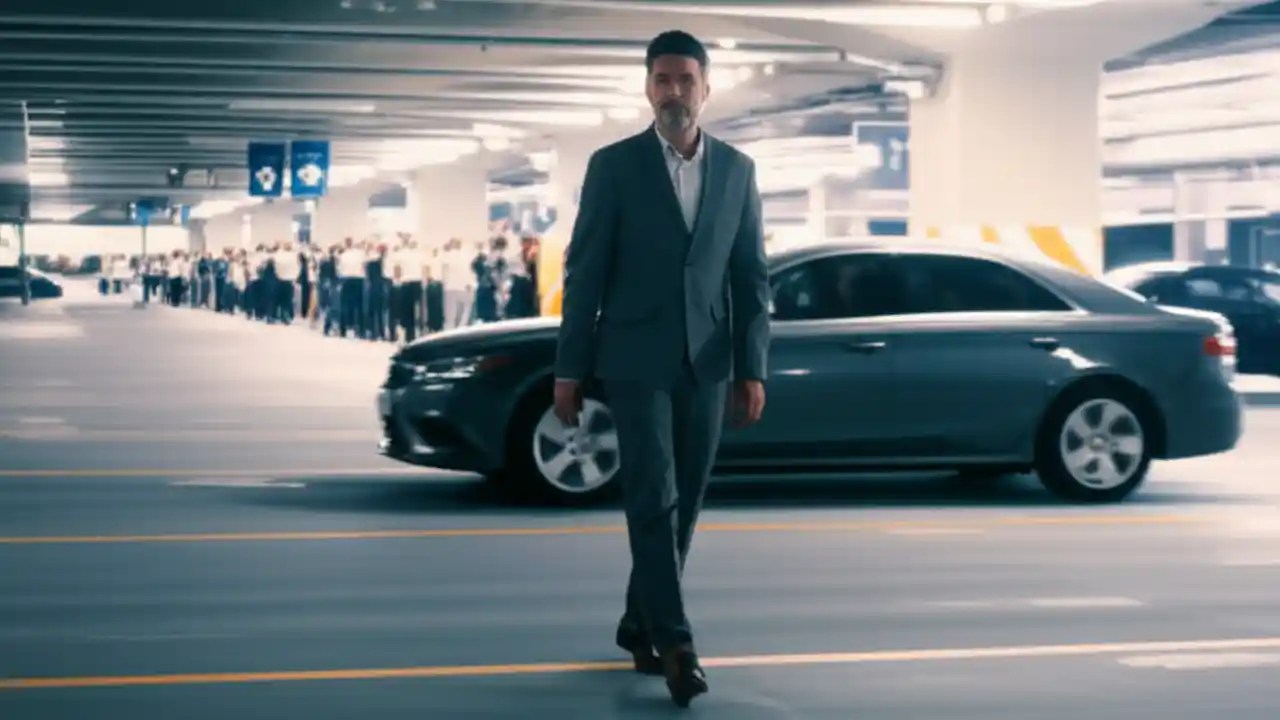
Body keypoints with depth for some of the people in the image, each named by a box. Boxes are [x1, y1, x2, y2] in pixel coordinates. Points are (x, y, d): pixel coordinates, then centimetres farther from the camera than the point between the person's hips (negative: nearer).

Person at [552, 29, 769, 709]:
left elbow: (751, 276, 7)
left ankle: (641, 625, 24)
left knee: (682, 506, 8)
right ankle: (675, 644, -12)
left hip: (706, 365, 4)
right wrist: (568, 370, -5)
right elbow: (585, 272, -3)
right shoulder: (613, 165, -3)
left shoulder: (737, 169, 6)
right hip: (635, 360, -3)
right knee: (654, 502, -11)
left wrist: (753, 370, 1)